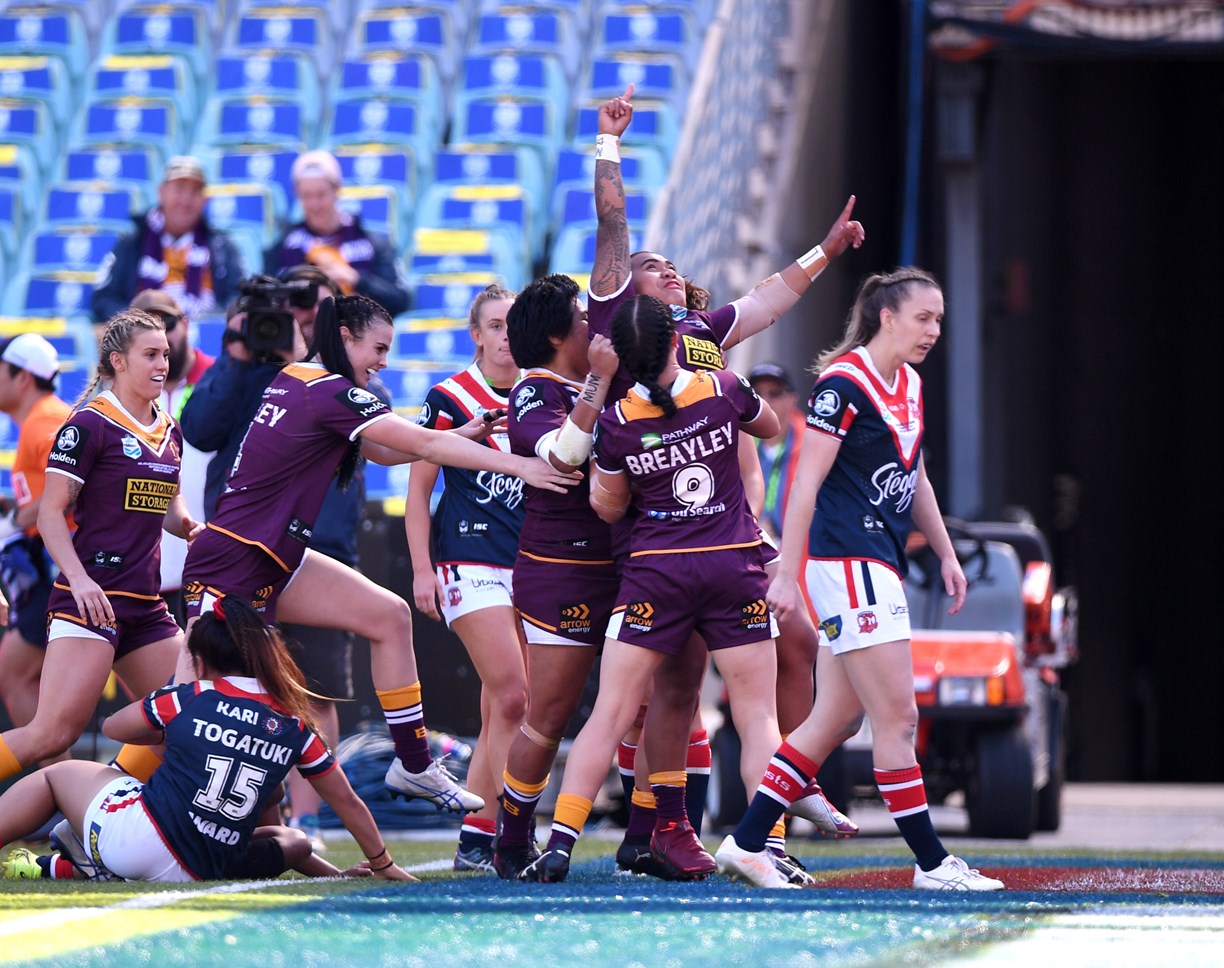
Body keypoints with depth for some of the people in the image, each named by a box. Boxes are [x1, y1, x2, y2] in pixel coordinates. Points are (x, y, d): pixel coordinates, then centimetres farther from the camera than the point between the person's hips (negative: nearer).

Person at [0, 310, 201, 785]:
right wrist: (79, 578, -22)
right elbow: (50, 513, -9)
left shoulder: (170, 431, 15)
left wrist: (190, 528, 4)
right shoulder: (90, 425, -7)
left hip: (146, 605, 8)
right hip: (92, 599, -8)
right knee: (53, 734, -18)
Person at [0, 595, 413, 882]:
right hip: (202, 874, 2)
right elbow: (348, 803, 13)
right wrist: (382, 864, 27)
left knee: (57, 774, 22)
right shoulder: (295, 727, 7)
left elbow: (112, 726, 20)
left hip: (133, 832, -2)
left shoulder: (187, 700, 1)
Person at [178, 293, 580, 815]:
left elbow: (386, 452, 17)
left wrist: (462, 436, 5)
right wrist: (519, 466, -16)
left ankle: (414, 765, 9)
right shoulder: (330, 393, -16)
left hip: (274, 562, 10)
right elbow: (423, 445, -18)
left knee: (389, 616, 6)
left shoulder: (295, 381, 11)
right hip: (232, 565, -10)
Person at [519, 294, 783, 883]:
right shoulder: (723, 390, -5)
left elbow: (608, 508, 9)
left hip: (655, 571, 0)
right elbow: (771, 427, 17)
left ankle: (559, 845, -3)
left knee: (611, 713, 2)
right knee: (758, 715, 6)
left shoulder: (615, 421, -7)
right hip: (734, 569, 0)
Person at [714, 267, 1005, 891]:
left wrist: (946, 554, 25)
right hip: (846, 560, -10)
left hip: (879, 566, 10)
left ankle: (746, 844, 12)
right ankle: (931, 863, -3)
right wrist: (787, 573, -18)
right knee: (897, 716, -7)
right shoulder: (844, 383, -13)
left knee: (835, 721, 9)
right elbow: (807, 482, -15)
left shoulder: (910, 386, 15)